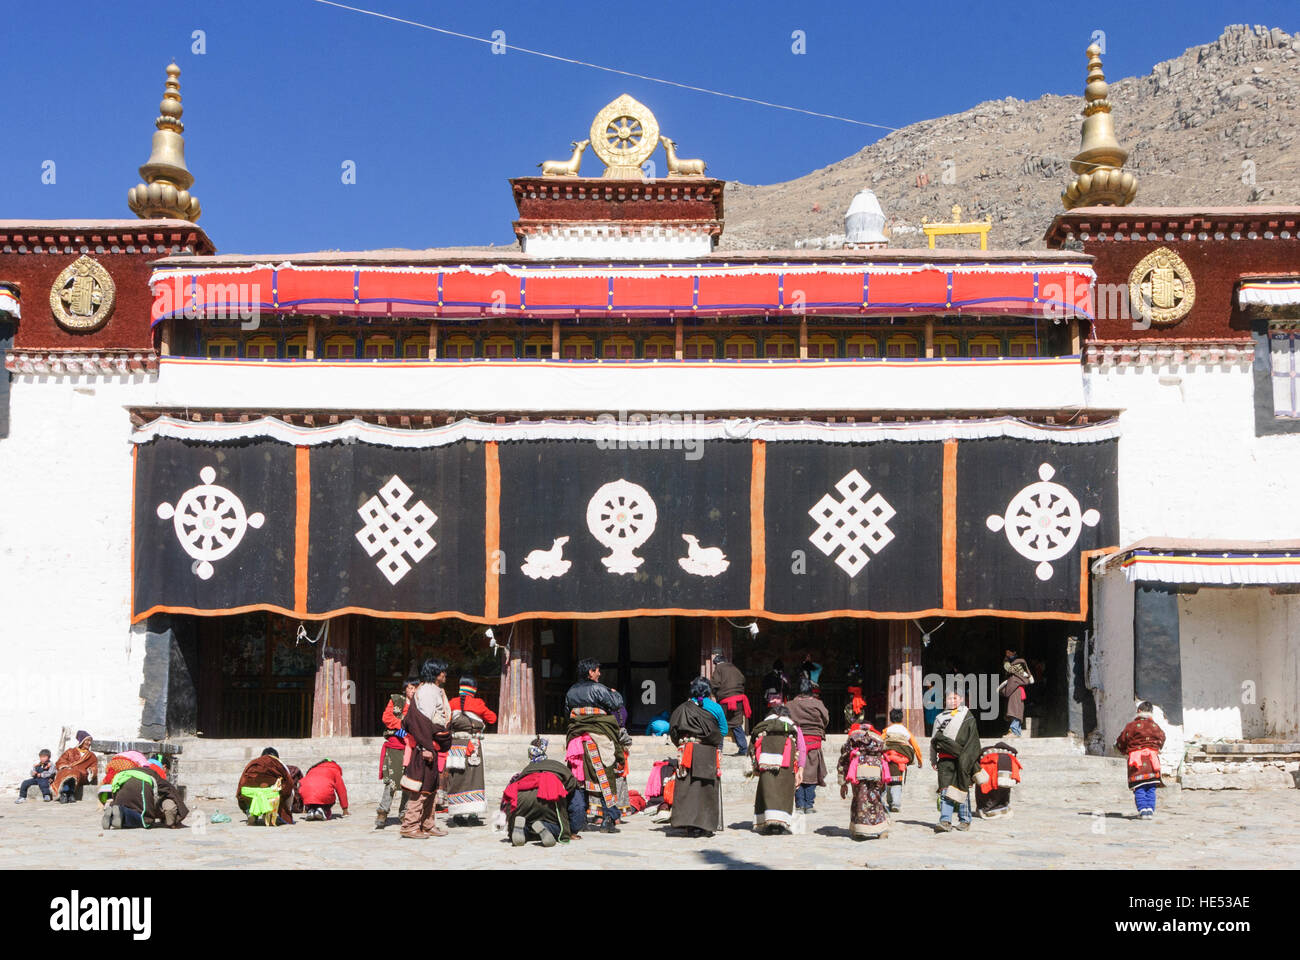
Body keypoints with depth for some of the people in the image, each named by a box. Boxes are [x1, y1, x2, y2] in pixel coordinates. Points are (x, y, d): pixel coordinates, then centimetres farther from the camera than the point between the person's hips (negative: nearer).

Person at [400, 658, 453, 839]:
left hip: (434, 745, 10)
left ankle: (428, 825, 20)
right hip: (427, 745, -10)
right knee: (421, 786, -8)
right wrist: (427, 747, -23)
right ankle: (410, 826, -5)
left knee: (432, 787, 14)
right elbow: (423, 722, -20)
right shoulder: (427, 691, -13)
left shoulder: (436, 691, 19)